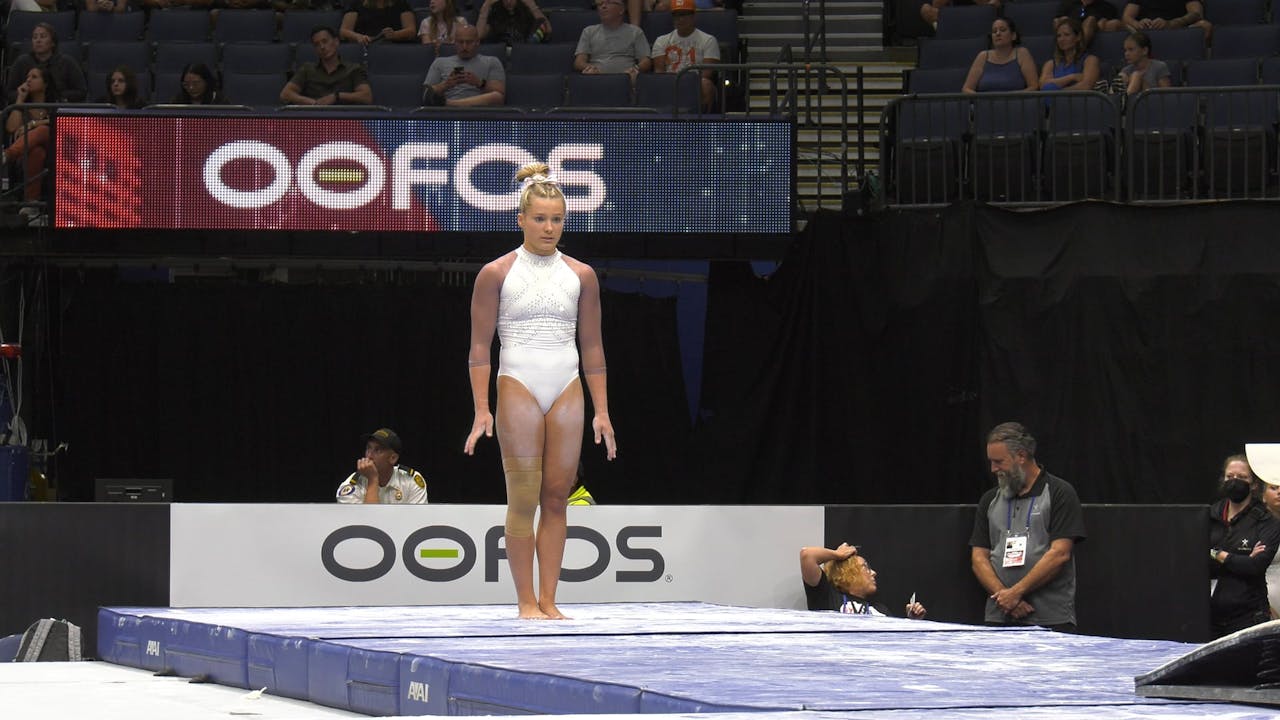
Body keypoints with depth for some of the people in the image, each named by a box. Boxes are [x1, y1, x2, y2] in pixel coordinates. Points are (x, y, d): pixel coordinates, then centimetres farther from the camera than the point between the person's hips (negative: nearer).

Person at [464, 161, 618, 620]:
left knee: (557, 496, 2)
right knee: (523, 499, -4)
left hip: (567, 392, 3)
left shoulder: (581, 276, 8)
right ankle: (526, 600, 0)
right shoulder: (497, 274, -1)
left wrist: (602, 411, 8)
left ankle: (549, 599, 5)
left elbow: (592, 346, 12)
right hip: (518, 387, -3)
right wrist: (482, 410, -8)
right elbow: (480, 346, -1)